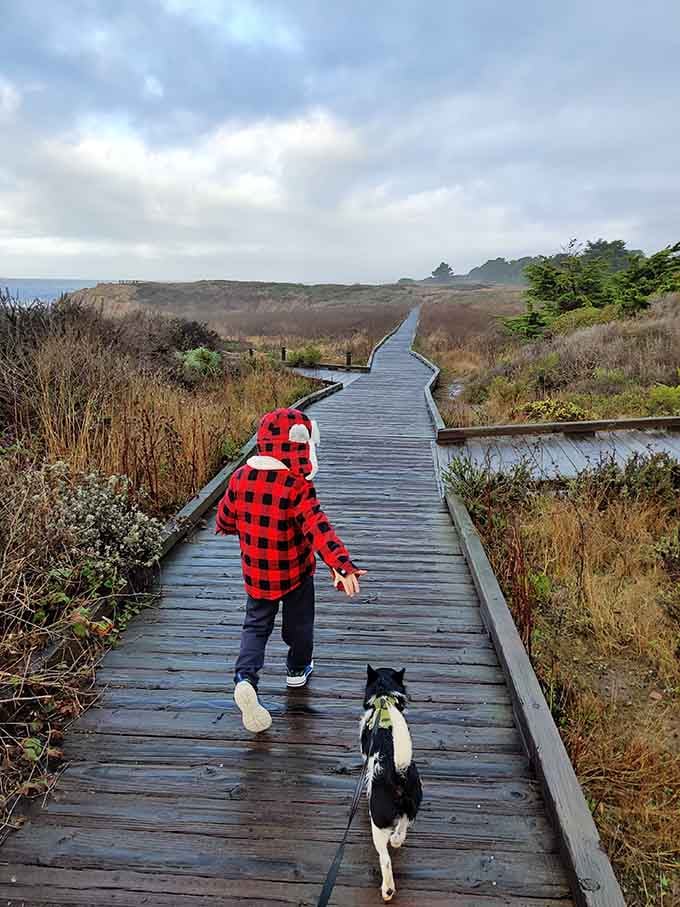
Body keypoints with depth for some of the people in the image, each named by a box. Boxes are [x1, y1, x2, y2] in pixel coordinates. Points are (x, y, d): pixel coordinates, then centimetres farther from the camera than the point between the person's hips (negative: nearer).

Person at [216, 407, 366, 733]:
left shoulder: (240, 478, -9)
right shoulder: (298, 487, -25)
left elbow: (225, 519, 4)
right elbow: (318, 528, -36)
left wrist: (225, 528, 27)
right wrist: (341, 564, -43)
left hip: (256, 574, 3)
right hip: (295, 574, -3)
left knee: (256, 625, 15)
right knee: (299, 623, 21)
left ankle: (245, 678, -6)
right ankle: (298, 669, 43)